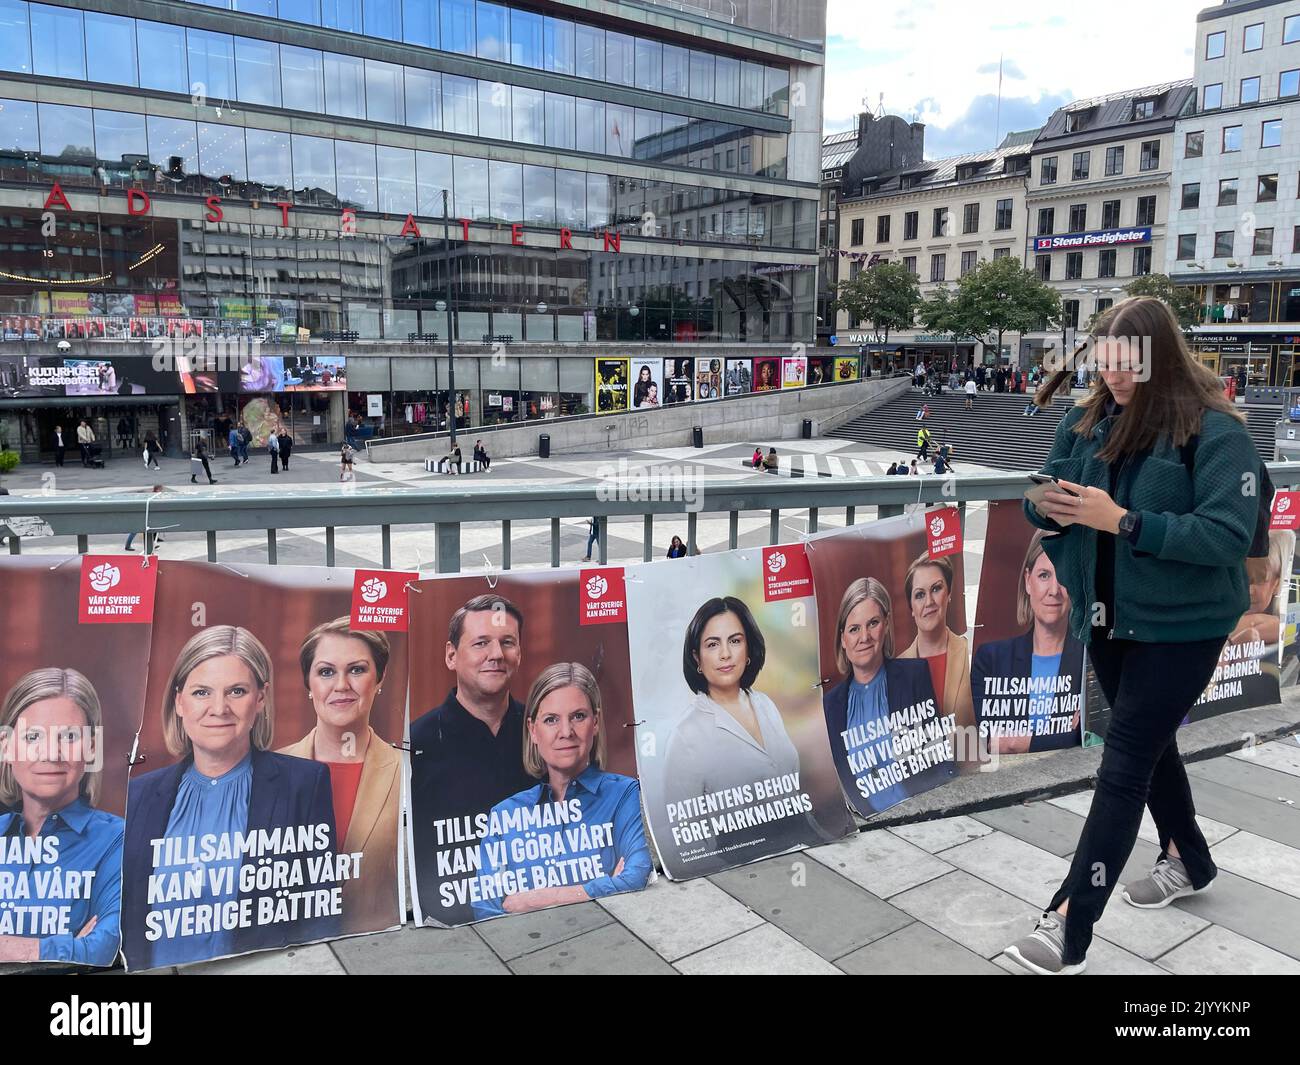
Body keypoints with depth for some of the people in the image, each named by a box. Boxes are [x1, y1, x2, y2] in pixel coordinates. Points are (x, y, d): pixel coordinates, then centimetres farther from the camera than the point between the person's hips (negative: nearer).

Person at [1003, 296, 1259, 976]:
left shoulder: (1213, 430, -16)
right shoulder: (1089, 421, 1)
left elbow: (1228, 536, -23)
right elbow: (1054, 506, 5)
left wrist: (1125, 520, -28)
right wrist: (1047, 507, -19)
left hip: (1180, 627, -6)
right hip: (1108, 618, 6)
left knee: (1123, 766, -5)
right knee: (1150, 743, 22)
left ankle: (1068, 929, 1)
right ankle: (1188, 860, 46)